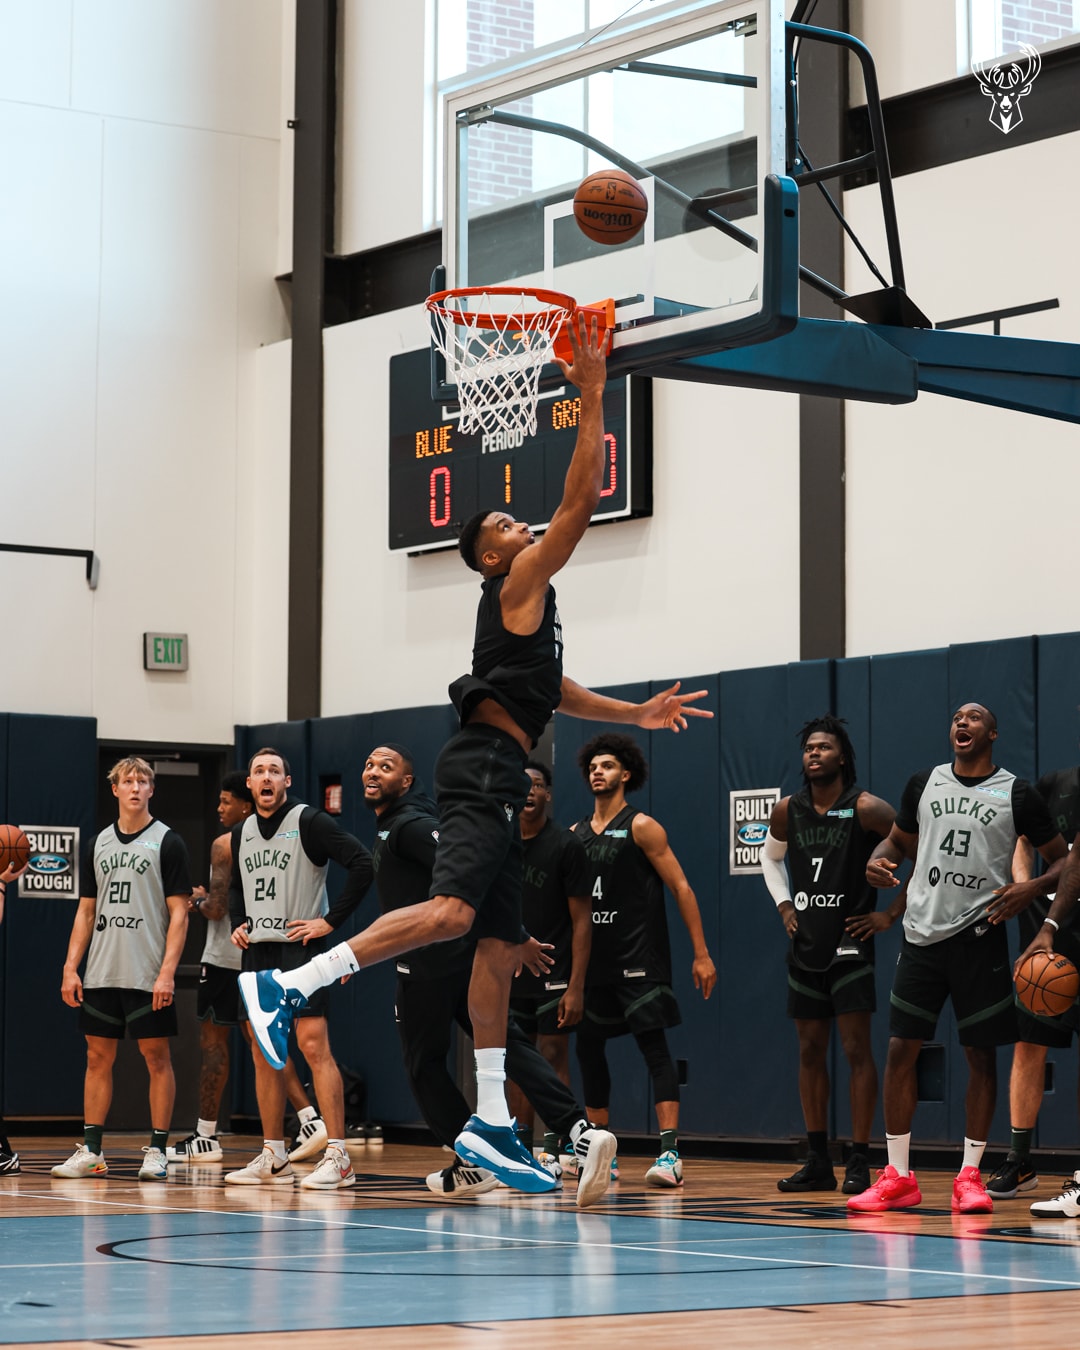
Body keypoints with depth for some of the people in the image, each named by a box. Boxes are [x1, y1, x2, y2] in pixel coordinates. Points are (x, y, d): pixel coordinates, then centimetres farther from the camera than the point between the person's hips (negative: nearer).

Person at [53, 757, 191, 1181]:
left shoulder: (167, 842, -2)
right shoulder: (100, 843, 13)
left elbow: (178, 912, -6)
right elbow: (86, 910, 15)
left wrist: (167, 972, -15)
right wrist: (71, 967, 6)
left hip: (149, 977, -5)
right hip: (101, 974, 5)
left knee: (156, 1057, -1)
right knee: (98, 1056, 6)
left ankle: (157, 1151, 4)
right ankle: (91, 1151, 11)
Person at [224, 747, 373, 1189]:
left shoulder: (309, 821, -8)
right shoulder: (242, 833, 14)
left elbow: (362, 863, -15)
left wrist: (331, 921, -16)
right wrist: (238, 924, 12)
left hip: (300, 948, -7)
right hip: (257, 953, 7)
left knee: (313, 1045, -14)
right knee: (263, 1054, 9)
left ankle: (337, 1158, -15)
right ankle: (273, 1158, 17)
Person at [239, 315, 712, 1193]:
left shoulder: (532, 611, 28)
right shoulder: (520, 583, 1)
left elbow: (554, 692, 40)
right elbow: (583, 499, -8)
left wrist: (639, 713, 35)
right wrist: (593, 394, -6)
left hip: (499, 783, 10)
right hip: (483, 766, -10)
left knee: (500, 947, 6)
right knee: (450, 911, -27)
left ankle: (490, 1124, 6)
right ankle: (286, 987, -25)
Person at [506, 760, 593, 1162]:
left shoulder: (566, 846, -8)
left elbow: (582, 920, -10)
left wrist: (576, 986, -16)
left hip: (553, 974, -6)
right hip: (511, 974, 6)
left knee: (552, 1056, -6)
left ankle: (555, 1148, -3)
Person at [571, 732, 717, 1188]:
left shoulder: (641, 827, -5)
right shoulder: (576, 834, 13)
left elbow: (681, 888, -7)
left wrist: (701, 954, -12)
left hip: (638, 960, -7)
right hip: (593, 959, 7)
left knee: (654, 1047, -12)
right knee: (588, 1047, 10)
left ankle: (670, 1153, -18)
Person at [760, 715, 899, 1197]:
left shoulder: (866, 809, -11)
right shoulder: (787, 811, 6)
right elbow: (770, 857, 26)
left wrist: (893, 913, -11)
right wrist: (784, 906, 12)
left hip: (850, 945, -5)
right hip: (804, 947, 6)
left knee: (856, 1049, -7)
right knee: (810, 1051, 8)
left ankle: (859, 1162, -4)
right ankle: (818, 1162, 14)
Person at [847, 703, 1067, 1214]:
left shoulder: (1016, 794, 0)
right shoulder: (924, 784, 9)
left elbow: (1063, 859, 4)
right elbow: (897, 842, 20)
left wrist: (1032, 888, -15)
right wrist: (879, 862, -3)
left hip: (980, 936, -3)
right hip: (923, 933, 3)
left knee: (980, 1054, 0)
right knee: (900, 1048, 0)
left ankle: (969, 1176, 10)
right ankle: (898, 1177, 8)